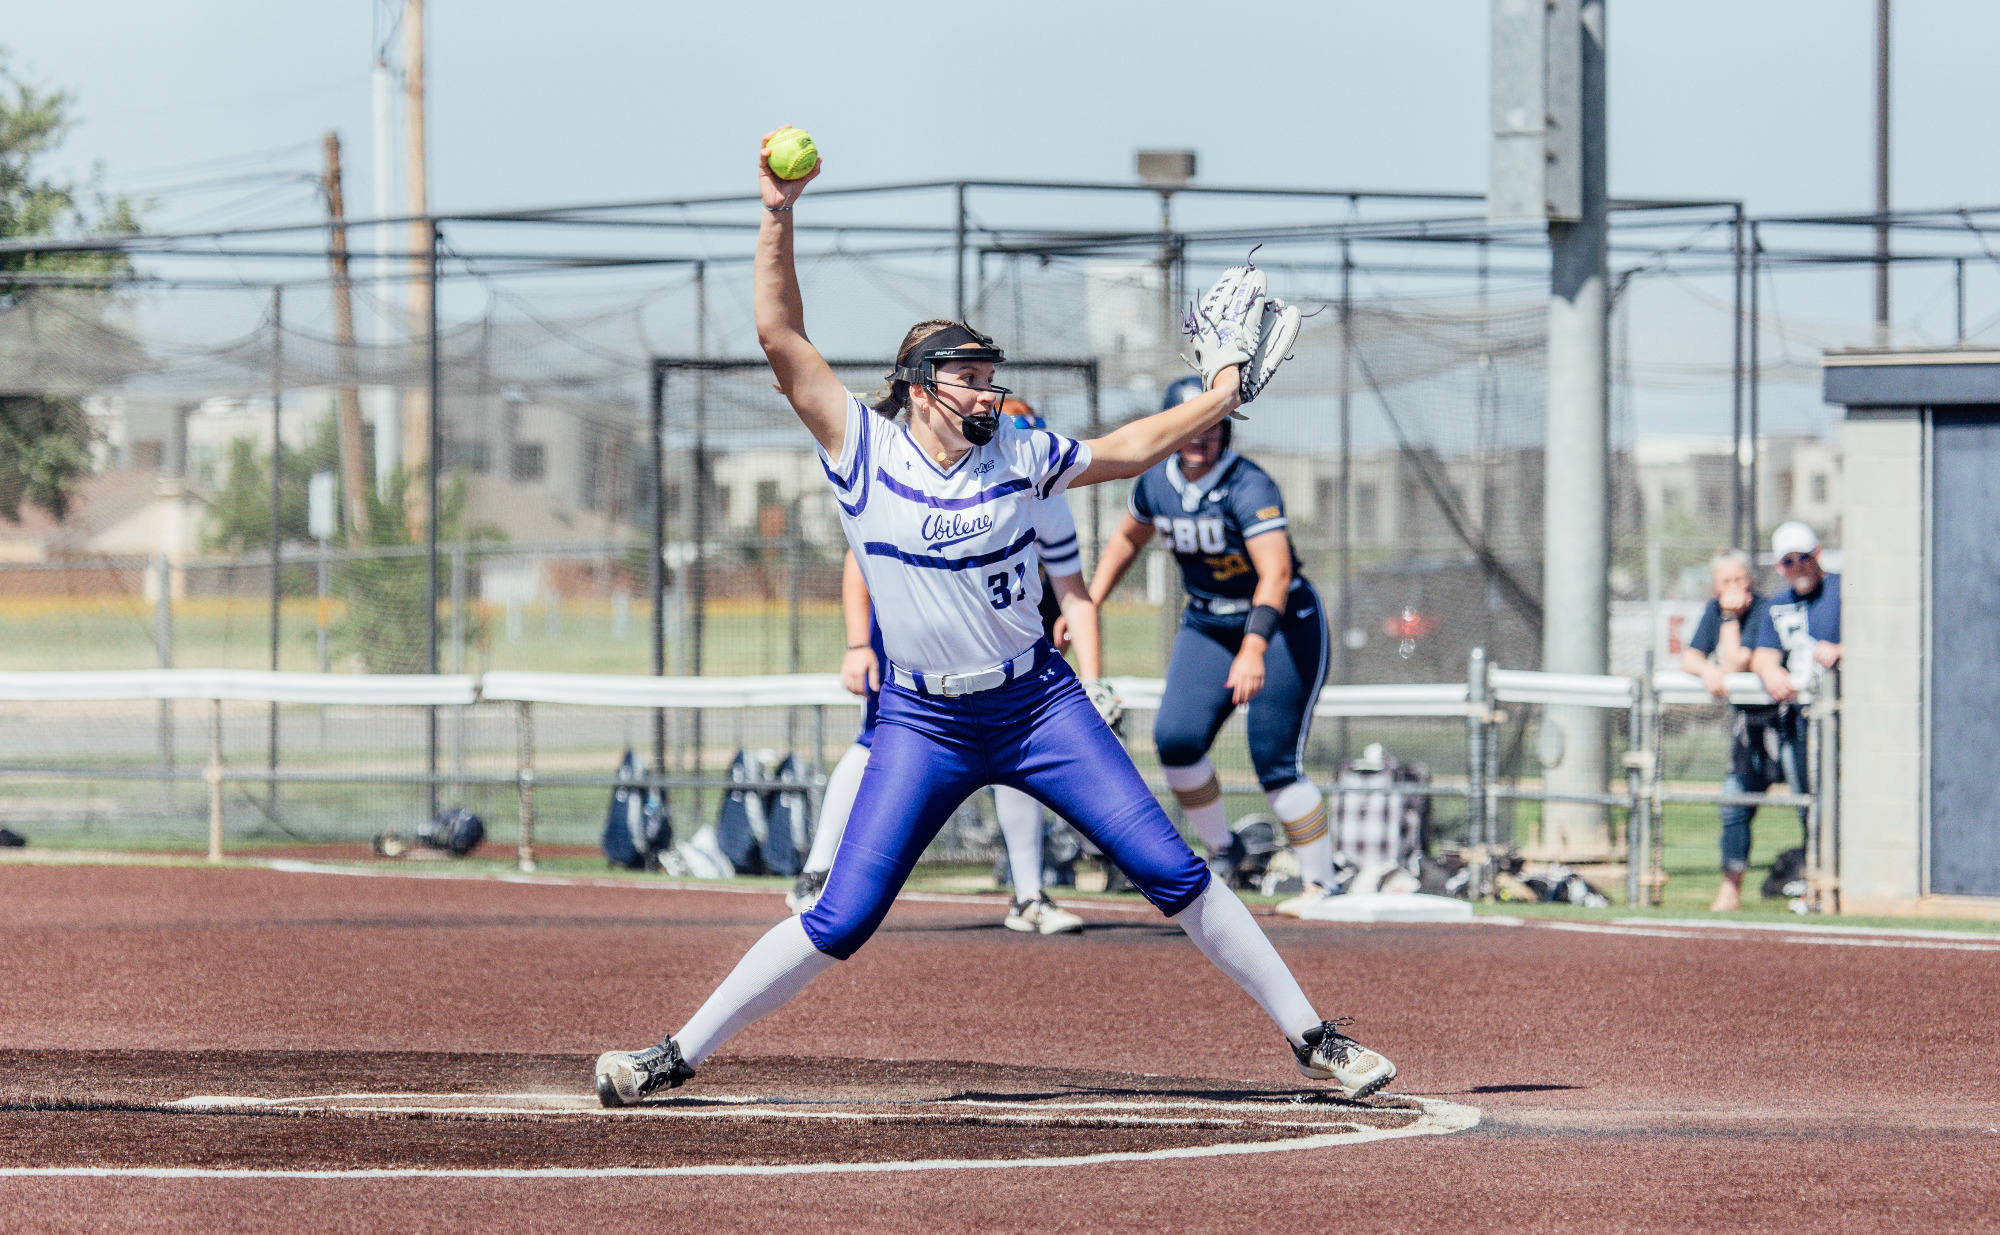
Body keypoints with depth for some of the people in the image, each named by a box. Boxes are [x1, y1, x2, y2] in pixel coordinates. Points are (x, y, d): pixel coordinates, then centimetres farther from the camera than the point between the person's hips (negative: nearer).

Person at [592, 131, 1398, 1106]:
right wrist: (778, 219, -18)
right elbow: (782, 339, -11)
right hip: (922, 725, -2)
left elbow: (1135, 448, 15)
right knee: (841, 920, -7)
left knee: (1171, 871, -3)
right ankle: (678, 1054, 5)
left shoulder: (1019, 457, 0)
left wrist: (1225, 391, 9)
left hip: (1038, 704, 2)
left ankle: (1310, 1037, 4)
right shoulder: (863, 450, -6)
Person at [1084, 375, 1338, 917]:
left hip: (1284, 626, -6)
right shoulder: (1157, 485, -4)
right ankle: (1220, 851, 7)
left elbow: (1276, 573, -37)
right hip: (1206, 626, 6)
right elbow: (1127, 538, 18)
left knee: (1275, 763, -10)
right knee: (1176, 737, -13)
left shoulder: (1248, 487, -25)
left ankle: (1321, 883, 2)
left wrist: (1253, 649, -48)